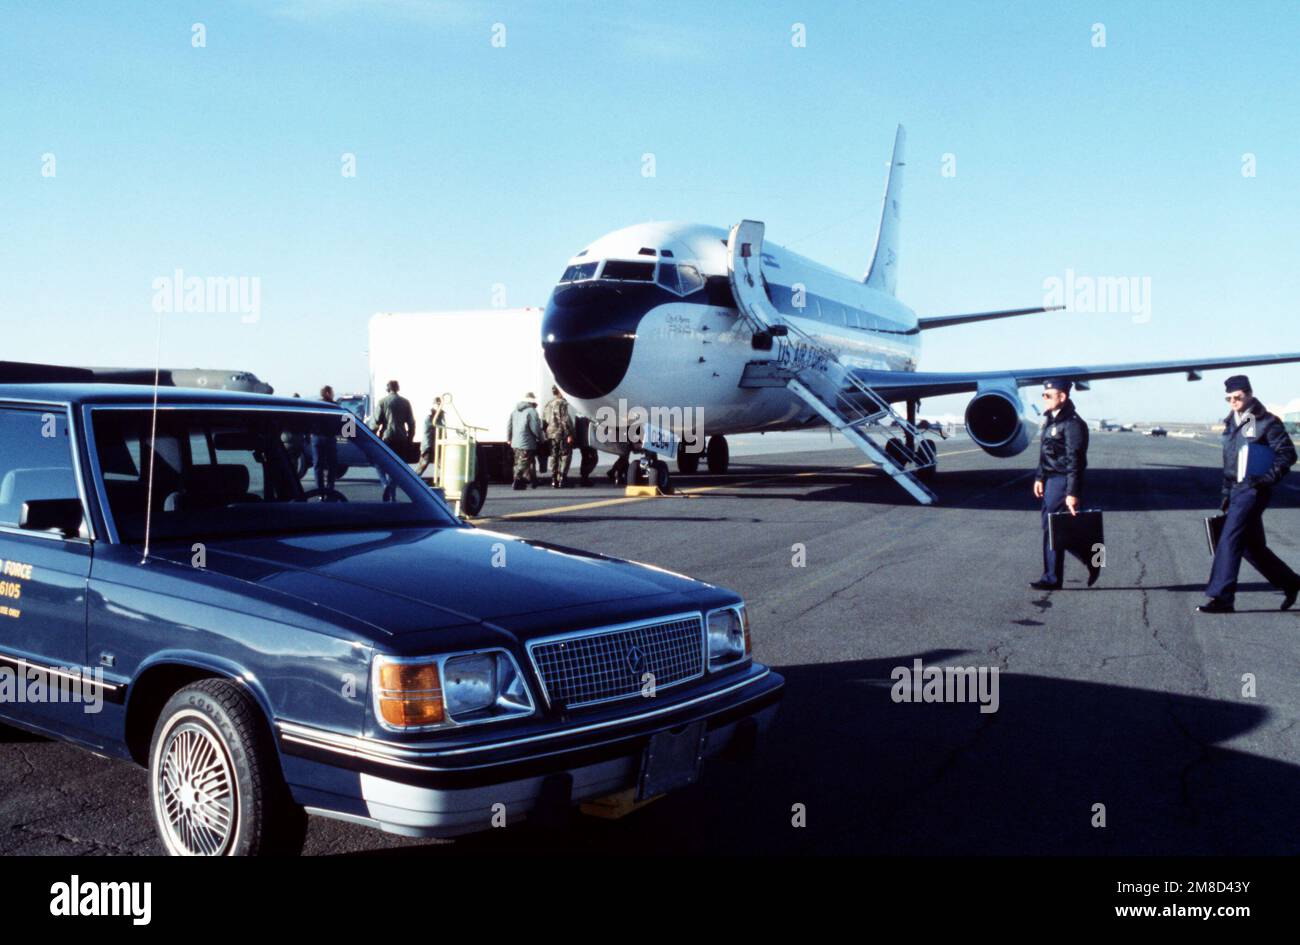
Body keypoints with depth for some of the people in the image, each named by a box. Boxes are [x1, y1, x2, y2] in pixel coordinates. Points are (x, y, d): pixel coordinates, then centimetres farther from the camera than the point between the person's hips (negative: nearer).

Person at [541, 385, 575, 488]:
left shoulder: (548, 404, 14)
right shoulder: (562, 403, -11)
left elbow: (544, 421, 15)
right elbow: (565, 420, -18)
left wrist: (546, 433, 20)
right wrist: (569, 434, -17)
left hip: (551, 434, 7)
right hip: (562, 434, -7)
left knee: (554, 456, 12)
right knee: (565, 456, -1)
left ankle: (554, 480, 11)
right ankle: (562, 479, -7)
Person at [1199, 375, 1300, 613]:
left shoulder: (1266, 422, -7)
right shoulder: (1231, 424, 16)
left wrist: (1268, 478, -20)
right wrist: (1227, 492, 20)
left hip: (1253, 491, -8)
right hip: (1237, 490, 8)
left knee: (1229, 541, -13)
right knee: (1252, 546, 14)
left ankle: (1222, 597, -12)